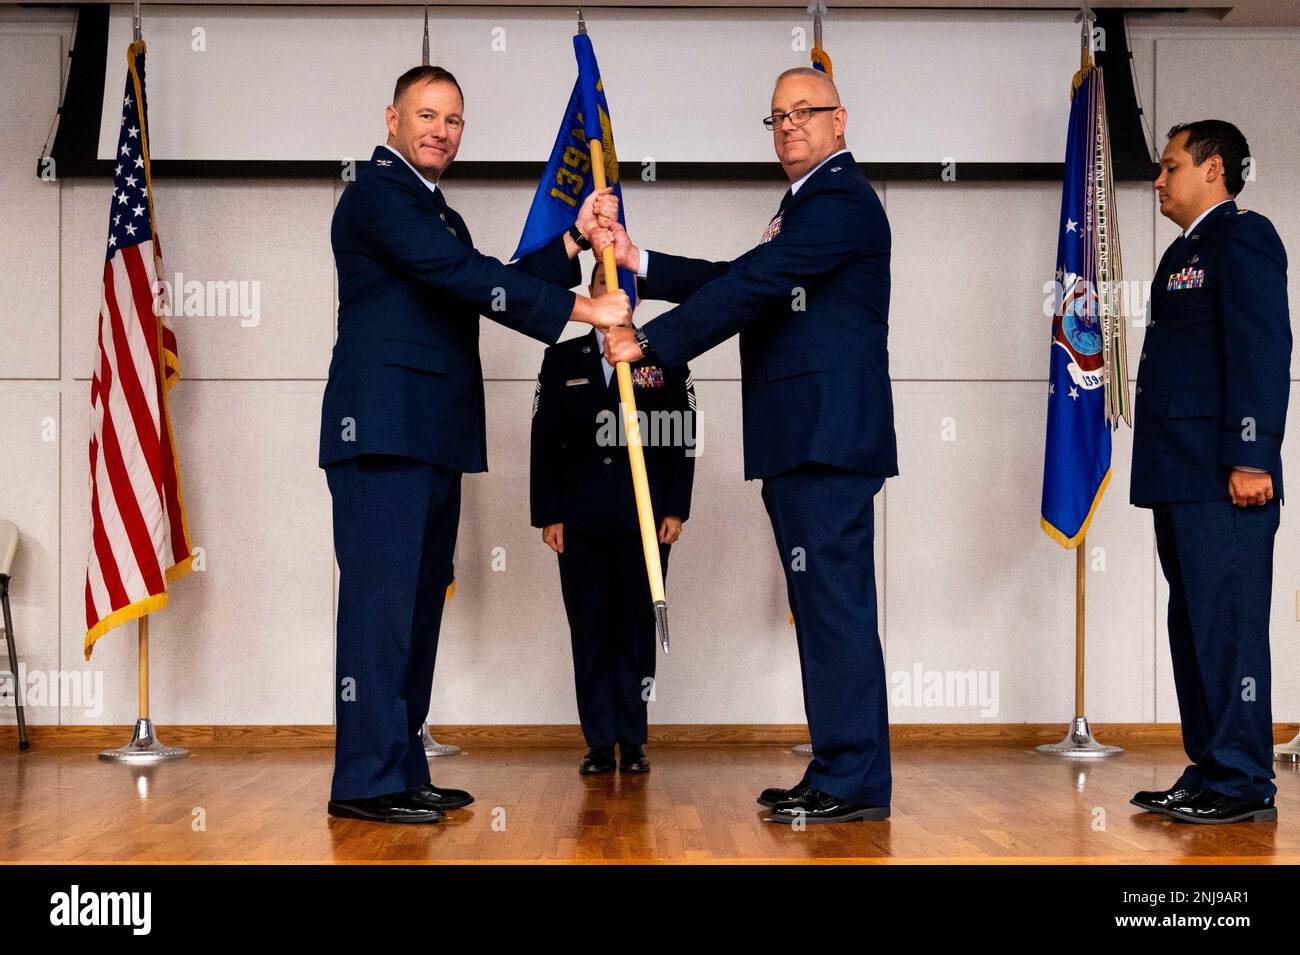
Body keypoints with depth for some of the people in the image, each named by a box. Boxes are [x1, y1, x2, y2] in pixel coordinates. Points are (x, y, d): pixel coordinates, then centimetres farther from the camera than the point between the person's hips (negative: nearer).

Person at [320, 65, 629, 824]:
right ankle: (366, 781, -7)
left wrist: (576, 241, 8)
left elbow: (494, 285, 17)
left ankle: (403, 769, 14)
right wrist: (582, 308, -16)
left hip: (435, 440, 9)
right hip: (383, 431, -9)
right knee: (382, 598, -10)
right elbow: (469, 277, -15)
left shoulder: (443, 217, 26)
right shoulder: (376, 194, -4)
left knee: (419, 603, 9)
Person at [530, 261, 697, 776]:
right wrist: (548, 515, -1)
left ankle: (633, 742, 9)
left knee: (638, 630, 2)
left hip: (645, 519, -1)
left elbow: (682, 440, 5)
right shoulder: (562, 359, 11)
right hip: (581, 521, 1)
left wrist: (675, 510, -3)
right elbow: (544, 443, 7)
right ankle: (600, 743, 7)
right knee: (590, 631, 2)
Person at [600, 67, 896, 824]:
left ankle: (854, 783, -4)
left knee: (835, 604, -9)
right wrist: (639, 263, 13)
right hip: (803, 442, 11)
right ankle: (842, 771, 18)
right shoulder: (809, 202, 25)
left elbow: (752, 287, -17)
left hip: (827, 438, -11)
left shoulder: (839, 199, -8)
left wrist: (650, 342, -17)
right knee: (824, 608, 12)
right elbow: (741, 280, 21)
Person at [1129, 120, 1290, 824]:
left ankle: (1242, 783, -1)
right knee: (1193, 627, 11)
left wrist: (1251, 457, -21)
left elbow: (1263, 350, -15)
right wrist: (1160, 470, 17)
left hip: (1223, 476, -10)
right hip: (1180, 476, 10)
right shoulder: (1184, 252, 23)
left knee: (1227, 625, -7)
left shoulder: (1242, 237, -5)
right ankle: (1208, 772, 18)